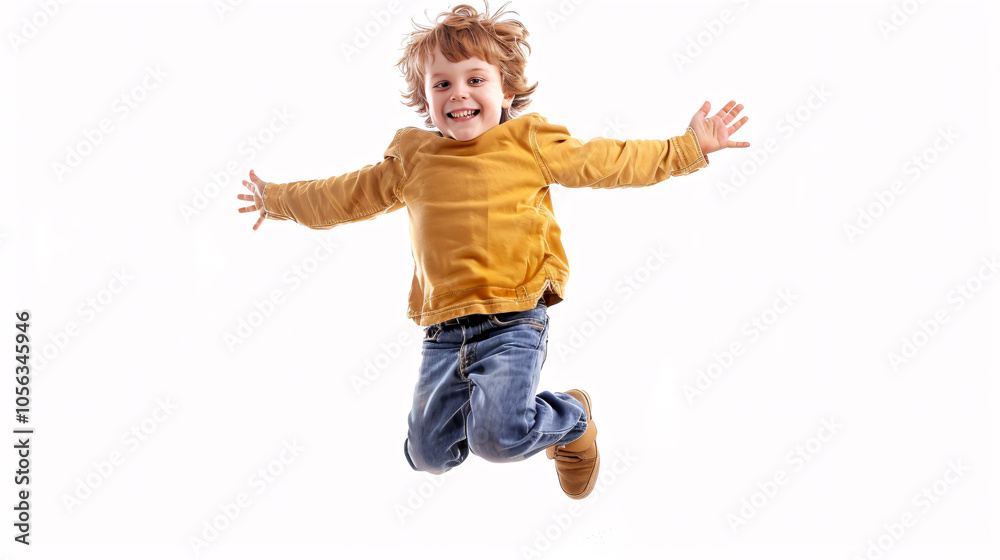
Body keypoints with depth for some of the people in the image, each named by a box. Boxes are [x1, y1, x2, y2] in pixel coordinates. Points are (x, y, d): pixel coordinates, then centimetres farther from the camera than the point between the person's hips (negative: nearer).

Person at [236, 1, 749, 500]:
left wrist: (689, 147, 4)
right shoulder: (411, 162, 10)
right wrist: (277, 200, 32)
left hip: (514, 321, -4)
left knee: (499, 439, -21)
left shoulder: (532, 144, 3)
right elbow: (346, 196, 24)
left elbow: (611, 162, 7)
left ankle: (571, 417, 13)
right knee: (427, 454, 8)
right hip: (442, 331, 4)